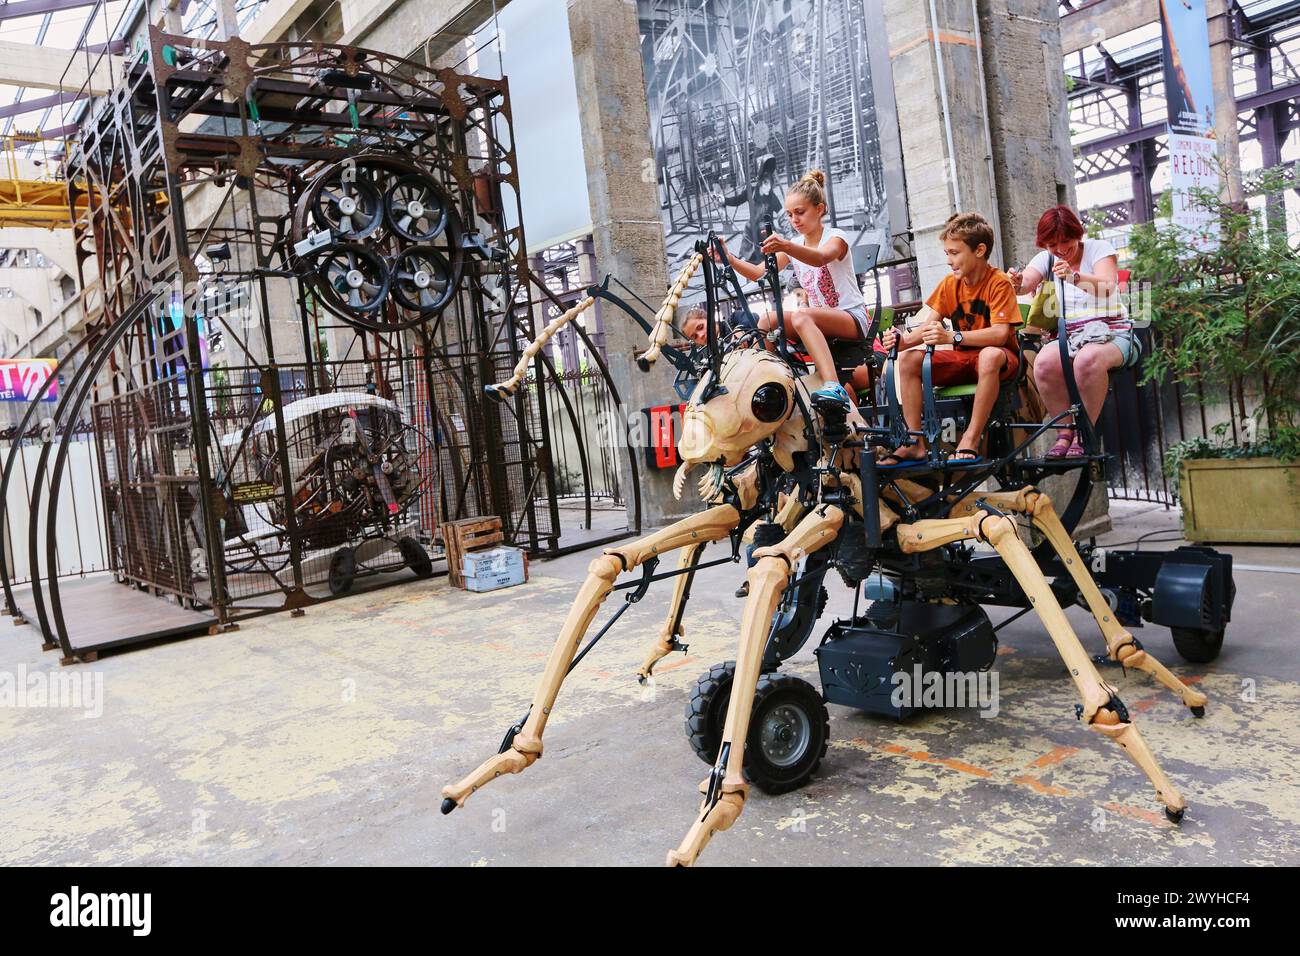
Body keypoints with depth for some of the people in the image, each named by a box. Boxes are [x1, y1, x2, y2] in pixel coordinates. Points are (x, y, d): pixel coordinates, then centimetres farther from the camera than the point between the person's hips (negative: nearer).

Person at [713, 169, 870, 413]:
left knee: (800, 316, -37)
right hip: (819, 321, 6)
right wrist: (730, 260, -20)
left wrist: (786, 246, -50)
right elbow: (758, 273, -1)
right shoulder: (793, 246, 12)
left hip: (852, 318, -6)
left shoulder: (836, 237, -6)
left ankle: (834, 388, -54)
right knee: (767, 320, -17)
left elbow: (821, 258, -31)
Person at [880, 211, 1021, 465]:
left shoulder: (999, 282, -14)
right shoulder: (950, 284, 3)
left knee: (990, 355, -41)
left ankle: (971, 440, -33)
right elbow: (928, 325, -5)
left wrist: (952, 337, -40)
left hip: (1001, 357, -5)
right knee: (909, 359, -16)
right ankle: (914, 442, -17)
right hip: (963, 358, 6)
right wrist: (904, 339, -29)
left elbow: (1000, 334, -26)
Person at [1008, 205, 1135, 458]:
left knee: (1088, 358, -38)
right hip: (1067, 336, 3)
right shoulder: (1046, 258, 13)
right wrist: (1018, 284, -34)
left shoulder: (1099, 248, 2)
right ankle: (1065, 432, -18)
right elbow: (1026, 283, -9)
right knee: (1044, 362, -32)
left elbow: (1108, 288, -18)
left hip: (1109, 331, -3)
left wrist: (1074, 277, -37)